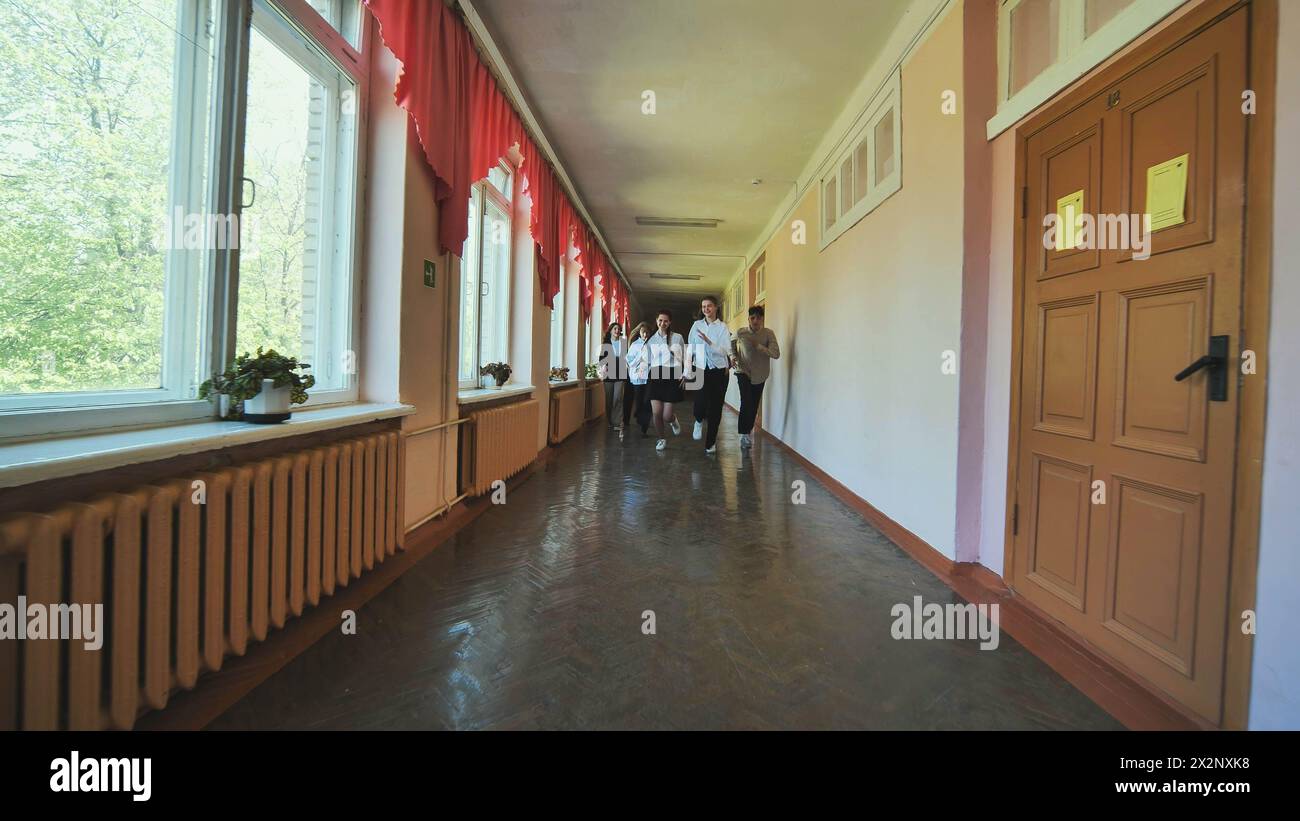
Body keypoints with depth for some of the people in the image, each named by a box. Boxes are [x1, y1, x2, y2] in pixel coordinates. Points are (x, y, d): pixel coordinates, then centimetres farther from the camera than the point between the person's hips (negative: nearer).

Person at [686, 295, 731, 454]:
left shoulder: (723, 327, -1)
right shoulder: (697, 325, 6)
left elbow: (726, 351, -11)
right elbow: (691, 349, 7)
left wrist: (708, 342, -24)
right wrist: (687, 371, 2)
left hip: (719, 370, -1)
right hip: (701, 369, 1)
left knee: (715, 407, 4)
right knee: (700, 405, -12)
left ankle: (711, 443, 19)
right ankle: (699, 421, 27)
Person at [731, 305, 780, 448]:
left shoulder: (768, 333, -10)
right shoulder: (740, 332, -7)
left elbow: (776, 354, -20)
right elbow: (731, 345, 15)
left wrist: (758, 346, -26)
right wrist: (734, 357, -2)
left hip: (760, 375, 2)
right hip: (744, 372, -1)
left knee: (754, 405, 9)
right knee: (746, 402, -19)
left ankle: (748, 431, 31)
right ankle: (744, 434, -10)